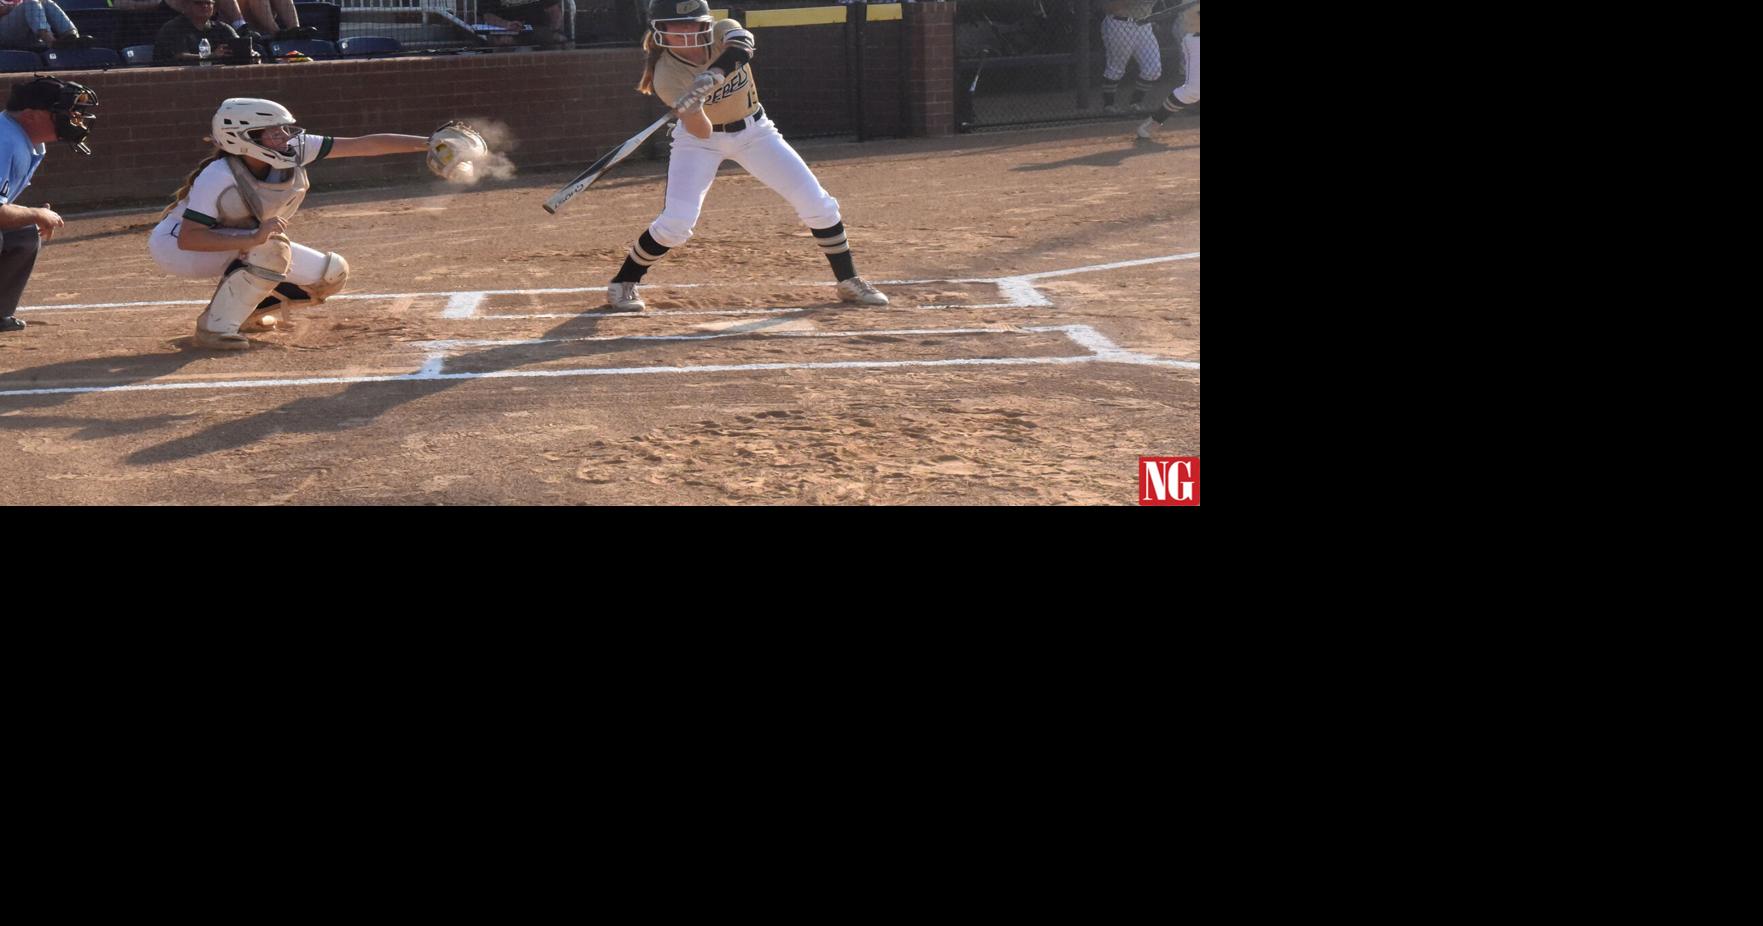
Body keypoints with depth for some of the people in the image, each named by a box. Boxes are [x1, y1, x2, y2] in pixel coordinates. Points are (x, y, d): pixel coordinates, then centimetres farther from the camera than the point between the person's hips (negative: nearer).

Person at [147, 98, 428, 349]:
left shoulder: (294, 150, -19)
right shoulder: (217, 178, -33)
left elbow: (363, 145, -22)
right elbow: (187, 239, -39)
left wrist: (426, 142, -28)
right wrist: (254, 238, -50)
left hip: (245, 246, 7)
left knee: (332, 275, -4)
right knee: (272, 246, -35)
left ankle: (241, 307, 11)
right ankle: (214, 327, -23)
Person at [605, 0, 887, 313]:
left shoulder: (724, 31, -21)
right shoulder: (666, 74, -24)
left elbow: (742, 46, -47)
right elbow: (701, 132, -33)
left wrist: (709, 78, -64)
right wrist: (692, 106, -54)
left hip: (754, 131, 2)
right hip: (700, 140, -2)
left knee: (818, 204, -5)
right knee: (676, 222, -18)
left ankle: (849, 281, 12)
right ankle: (622, 284, 4)